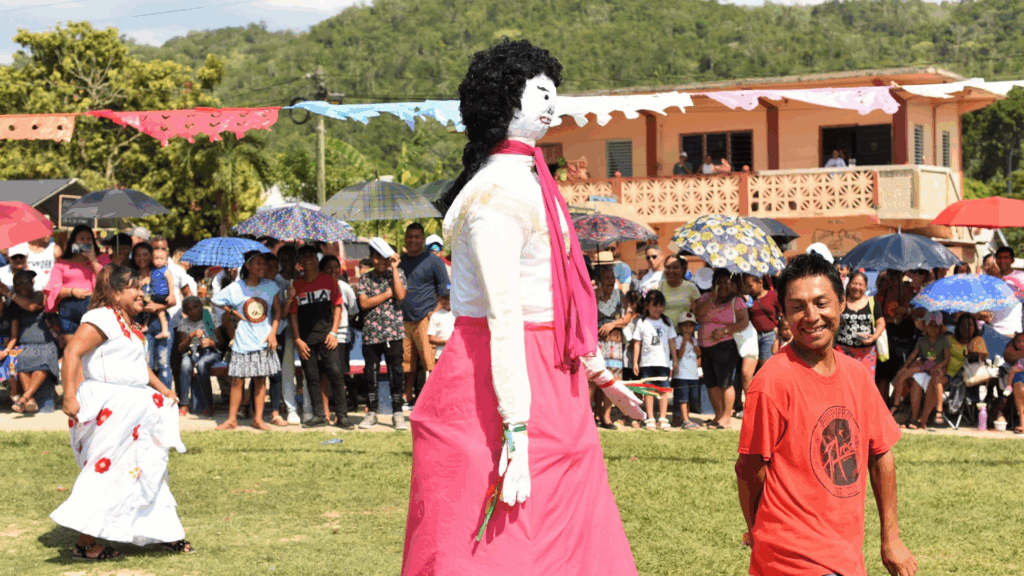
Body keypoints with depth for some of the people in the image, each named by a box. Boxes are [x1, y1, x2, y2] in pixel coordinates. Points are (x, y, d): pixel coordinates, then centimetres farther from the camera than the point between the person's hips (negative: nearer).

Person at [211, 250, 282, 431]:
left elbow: (277, 311, 6)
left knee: (261, 379, 3)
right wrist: (234, 312, 1)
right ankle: (232, 419, 5)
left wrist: (273, 333, -5)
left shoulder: (270, 286, 3)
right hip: (243, 340, -1)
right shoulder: (235, 288, -1)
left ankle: (258, 418, 9)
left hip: (264, 341, 1)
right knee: (237, 380, -1)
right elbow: (216, 300, 11)